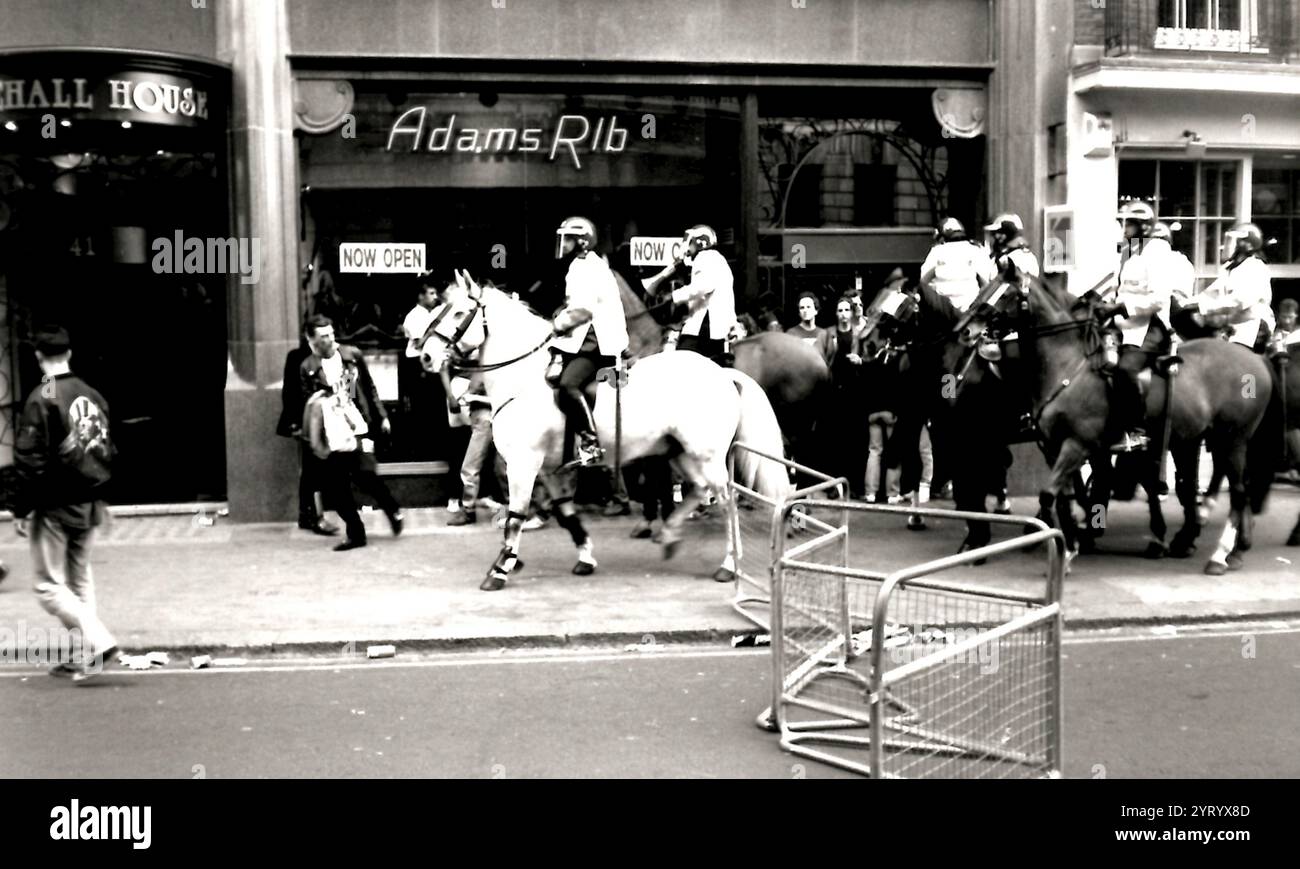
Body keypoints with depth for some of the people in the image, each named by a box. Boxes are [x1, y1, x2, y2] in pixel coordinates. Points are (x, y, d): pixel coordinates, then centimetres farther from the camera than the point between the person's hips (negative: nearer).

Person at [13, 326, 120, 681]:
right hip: (89, 506, 6)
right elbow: (108, 452, 12)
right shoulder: (94, 396, 6)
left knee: (50, 586, 2)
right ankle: (82, 657, 19)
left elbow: (29, 461, -15)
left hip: (55, 506, -6)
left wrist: (21, 510, -9)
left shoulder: (41, 399, -14)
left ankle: (98, 641, -14)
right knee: (80, 580, 17)